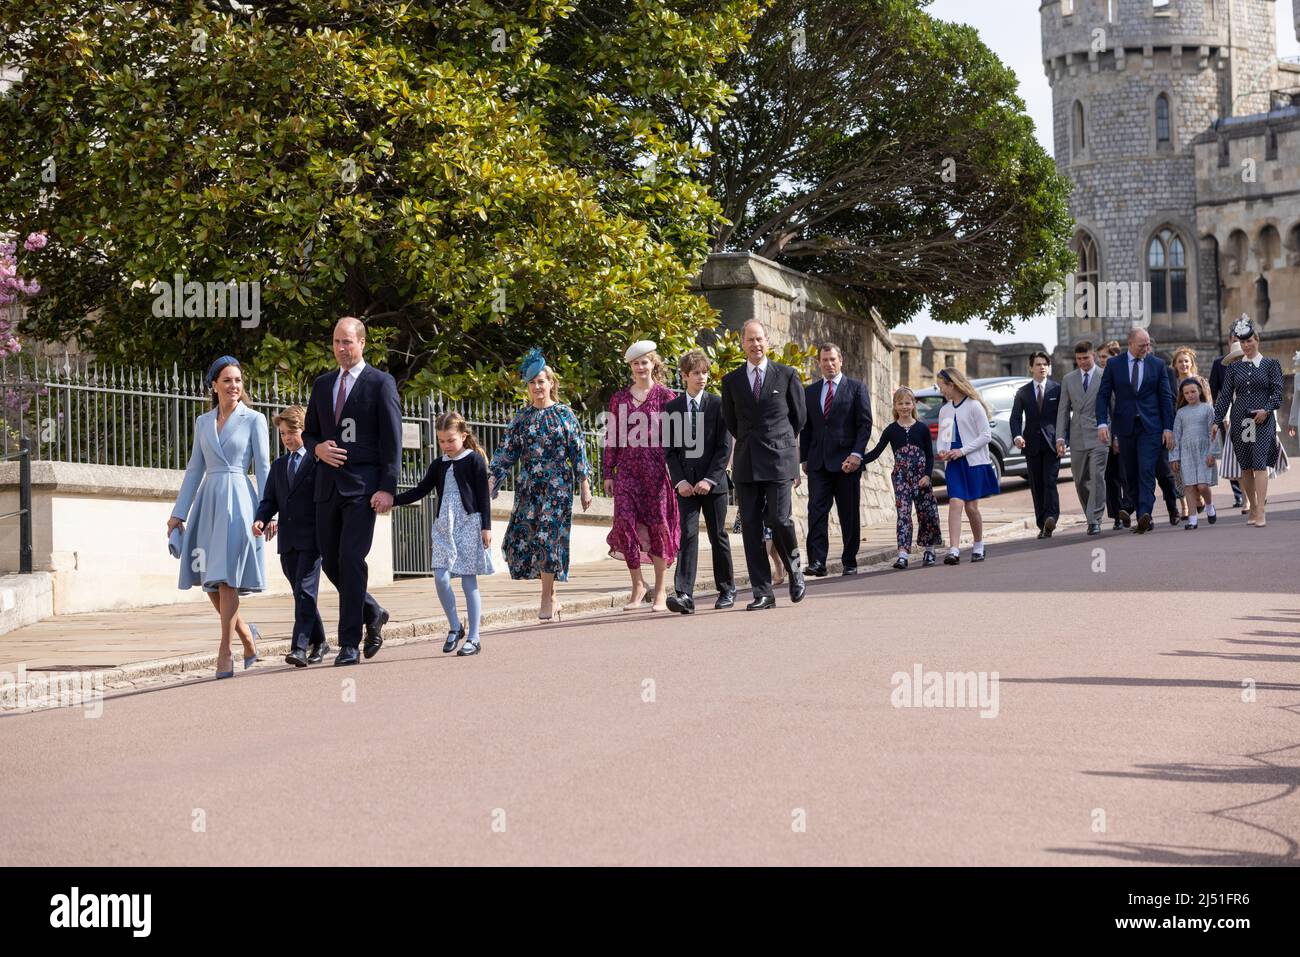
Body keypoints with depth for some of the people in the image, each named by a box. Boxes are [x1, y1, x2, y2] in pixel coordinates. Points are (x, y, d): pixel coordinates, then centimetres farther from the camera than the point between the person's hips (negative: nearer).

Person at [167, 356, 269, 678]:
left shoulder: (254, 419, 2)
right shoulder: (203, 422, 14)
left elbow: (263, 468, -1)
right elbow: (195, 469, 17)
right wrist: (178, 512, 13)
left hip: (237, 500, -5)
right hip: (207, 500, 5)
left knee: (227, 578, -10)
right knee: (209, 581, 3)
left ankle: (225, 652, -5)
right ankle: (246, 633, 23)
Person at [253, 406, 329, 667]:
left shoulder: (318, 460, 0)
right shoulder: (278, 466, 19)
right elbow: (269, 500, 15)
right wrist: (262, 519, -5)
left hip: (311, 537, -6)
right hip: (287, 538, 6)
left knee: (305, 591, -13)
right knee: (300, 593, 11)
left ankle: (300, 647, -19)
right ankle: (319, 642, 23)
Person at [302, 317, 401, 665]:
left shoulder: (380, 383, -1)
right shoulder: (322, 384, 16)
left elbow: (392, 440, -6)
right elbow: (309, 432, 22)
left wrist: (387, 488, -14)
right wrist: (317, 448, -3)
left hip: (363, 485, -6)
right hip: (328, 484, 6)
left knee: (351, 560, -12)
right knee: (330, 562, 7)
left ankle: (349, 645, -9)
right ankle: (372, 614, 30)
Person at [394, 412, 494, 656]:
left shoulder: (474, 460, -2)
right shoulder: (438, 464, 13)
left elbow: (483, 496, -4)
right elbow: (420, 491, 15)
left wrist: (486, 527, -9)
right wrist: (391, 500, 5)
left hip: (469, 526, -5)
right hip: (443, 527, 5)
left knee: (468, 581, -3)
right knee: (440, 577, -8)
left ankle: (473, 638, 3)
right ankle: (455, 627, 12)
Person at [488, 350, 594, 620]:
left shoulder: (564, 414, 1)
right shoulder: (522, 417, 8)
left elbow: (578, 451, 2)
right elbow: (506, 451, 7)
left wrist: (585, 485, -1)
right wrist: (491, 479, -2)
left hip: (557, 486, -3)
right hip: (528, 485, 3)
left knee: (548, 537, -9)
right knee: (521, 539, -2)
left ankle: (547, 600, 0)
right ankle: (551, 598, 11)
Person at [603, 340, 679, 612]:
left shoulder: (665, 395, 5)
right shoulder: (619, 398, 12)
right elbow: (611, 437, 12)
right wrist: (608, 473, 7)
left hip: (657, 469, -2)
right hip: (627, 469, 2)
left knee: (659, 525, -1)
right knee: (624, 520, -11)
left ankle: (661, 590, 8)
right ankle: (637, 584, 4)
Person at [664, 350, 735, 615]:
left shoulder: (718, 405, -1)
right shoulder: (672, 408, 5)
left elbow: (725, 447, -4)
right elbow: (670, 449, 5)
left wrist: (709, 479, -12)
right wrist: (679, 480, -8)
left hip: (713, 482, -1)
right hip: (686, 483, 1)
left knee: (718, 536, 8)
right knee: (687, 536, -9)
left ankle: (727, 590, 22)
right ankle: (684, 595, -17)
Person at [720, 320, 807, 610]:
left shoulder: (787, 375, 4)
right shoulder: (731, 380, 10)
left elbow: (799, 416, 11)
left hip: (779, 459, -2)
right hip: (746, 464, 3)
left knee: (779, 520, -12)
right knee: (750, 526, -1)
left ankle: (794, 570, 17)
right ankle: (762, 593, 2)